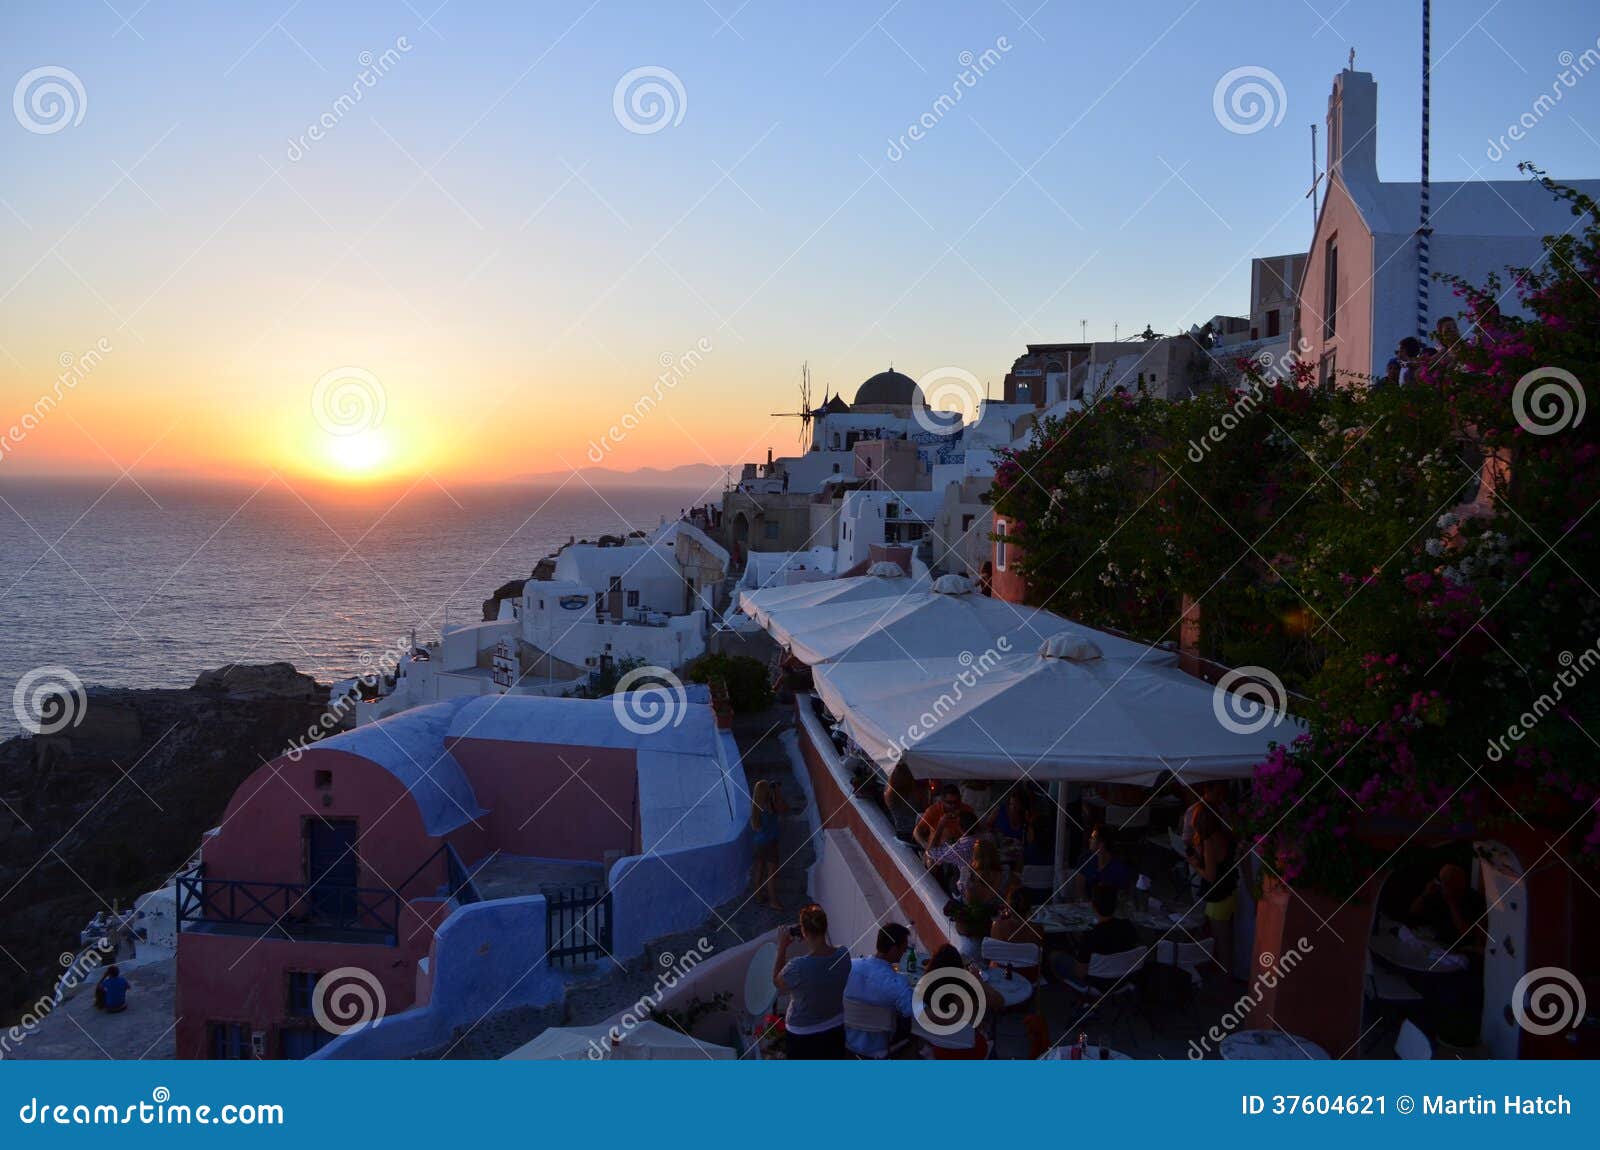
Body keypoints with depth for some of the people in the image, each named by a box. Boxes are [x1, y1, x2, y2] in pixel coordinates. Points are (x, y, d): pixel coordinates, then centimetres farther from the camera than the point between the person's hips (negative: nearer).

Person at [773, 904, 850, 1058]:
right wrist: (809, 944, 2)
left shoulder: (797, 966, -33)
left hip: (802, 1036, -4)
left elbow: (777, 981, -10)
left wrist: (782, 947, -8)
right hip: (835, 1030, 4)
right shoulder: (843, 955, -18)